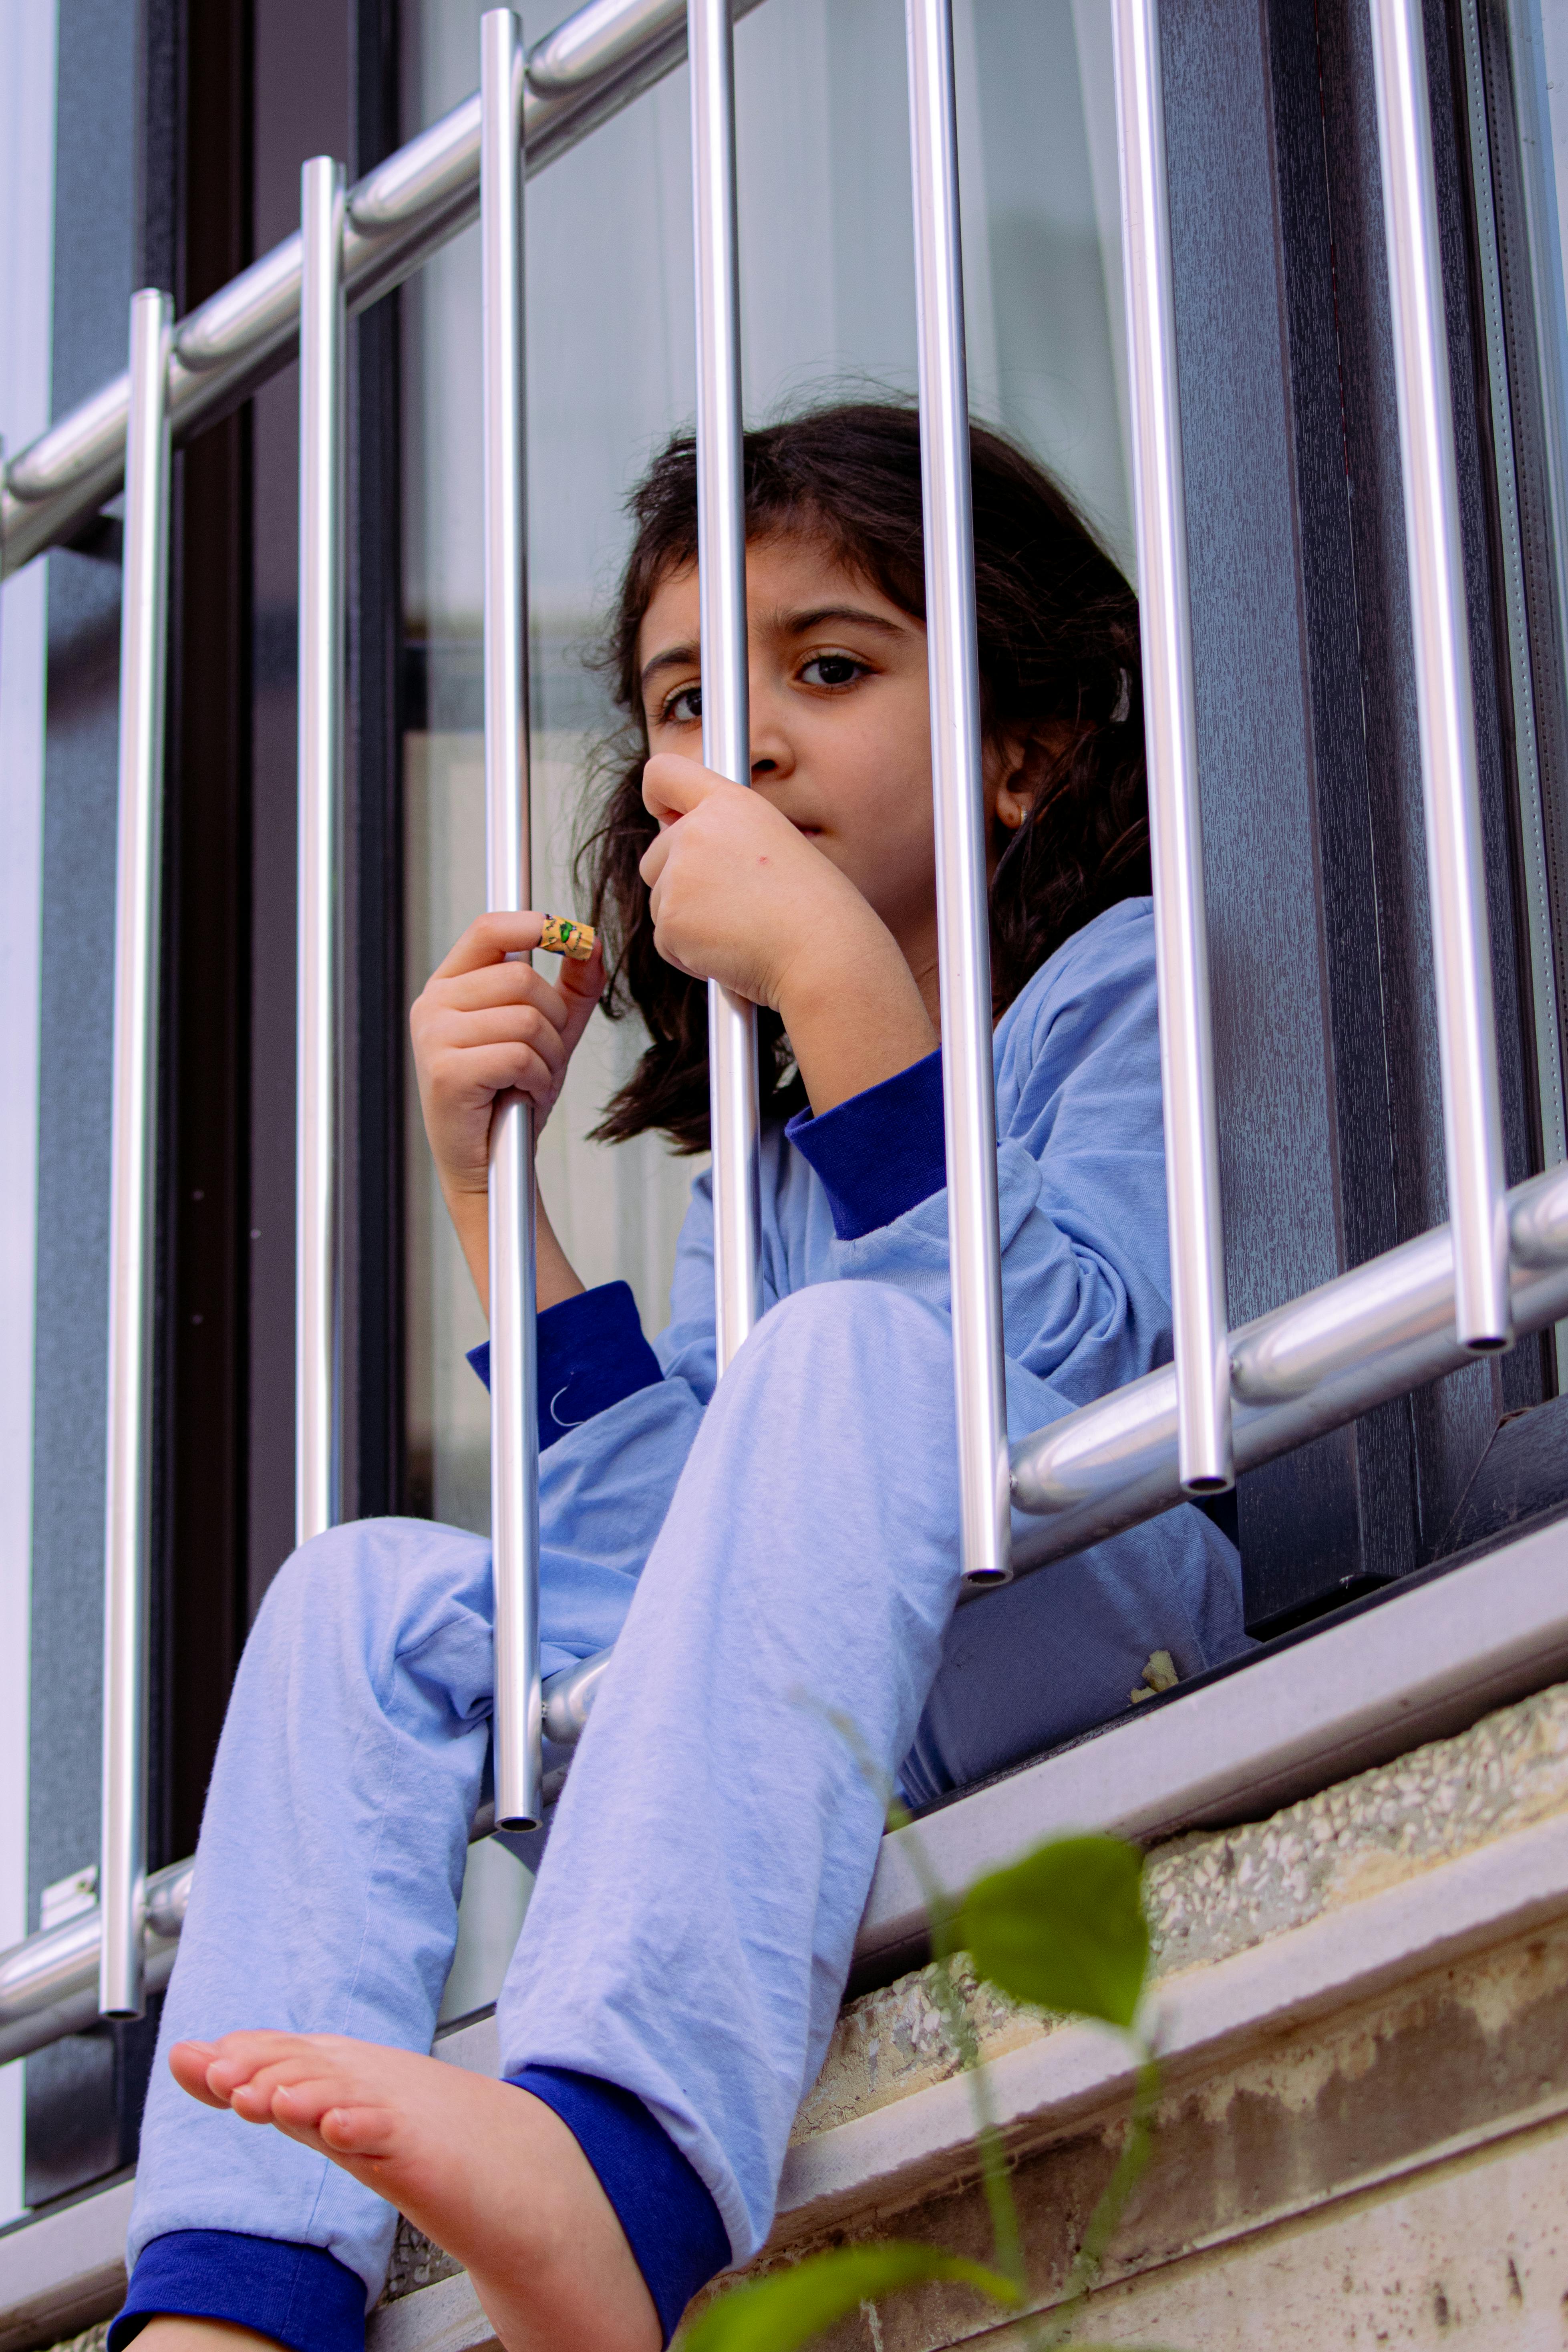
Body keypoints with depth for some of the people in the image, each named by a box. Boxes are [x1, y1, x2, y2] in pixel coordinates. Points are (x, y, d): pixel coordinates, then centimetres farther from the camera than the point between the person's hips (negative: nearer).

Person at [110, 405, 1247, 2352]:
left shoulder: (1123, 984, 6)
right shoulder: (761, 1176, 24)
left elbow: (1069, 1390, -15)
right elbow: (654, 1591, 10)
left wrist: (834, 972, -17)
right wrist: (490, 1188, 8)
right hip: (852, 1768, 7)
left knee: (849, 1356, -29)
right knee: (374, 1592, -3)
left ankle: (615, 2187, -54)